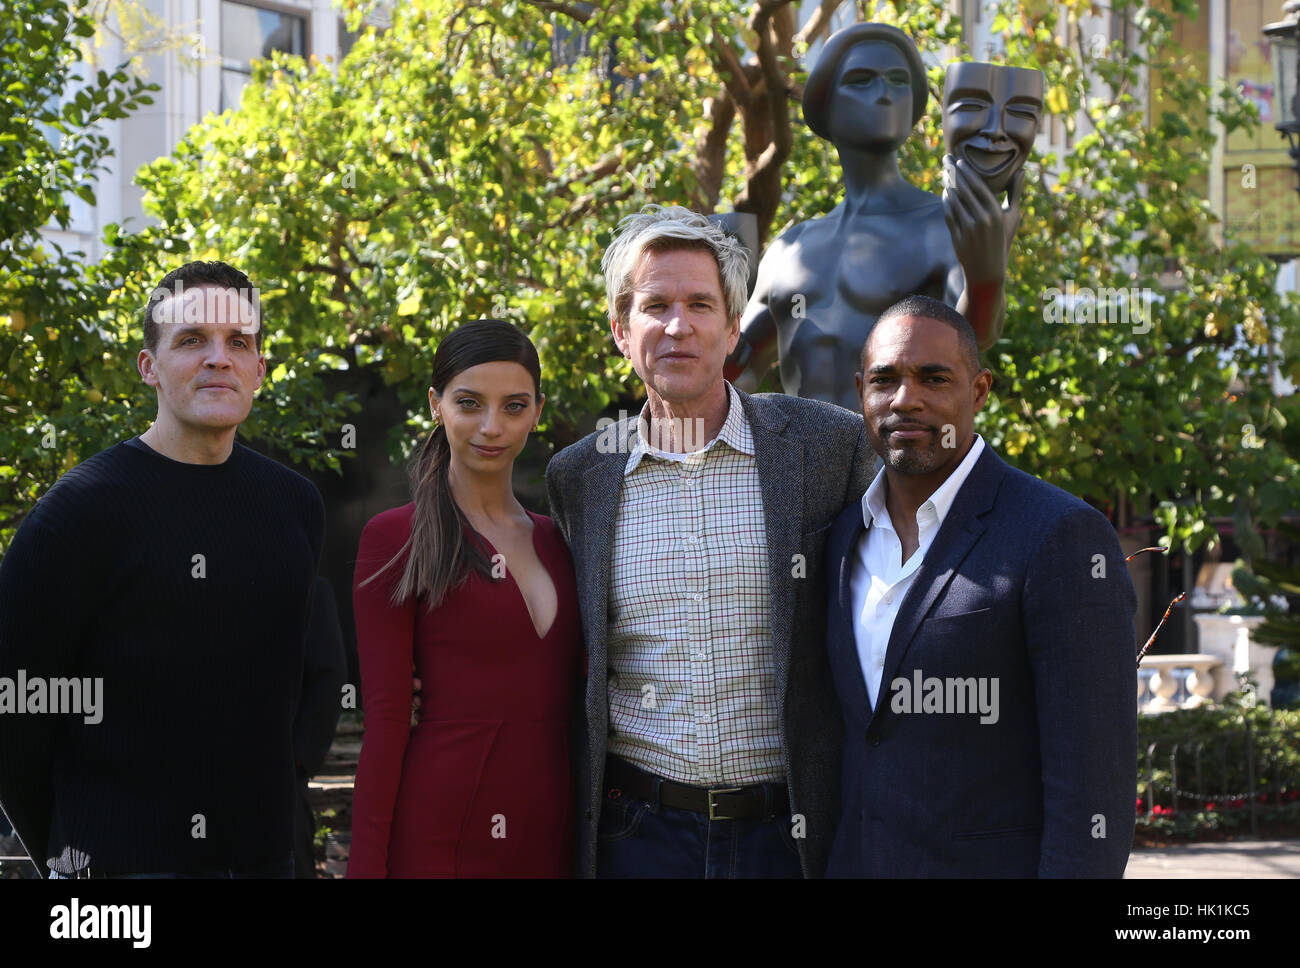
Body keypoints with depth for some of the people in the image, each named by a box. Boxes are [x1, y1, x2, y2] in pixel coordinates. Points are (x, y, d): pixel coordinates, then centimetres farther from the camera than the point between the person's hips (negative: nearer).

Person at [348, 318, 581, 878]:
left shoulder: (552, 539, 13)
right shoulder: (395, 538, -4)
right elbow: (385, 717, -8)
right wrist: (368, 865, -11)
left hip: (551, 832, 5)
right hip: (442, 833, -5)